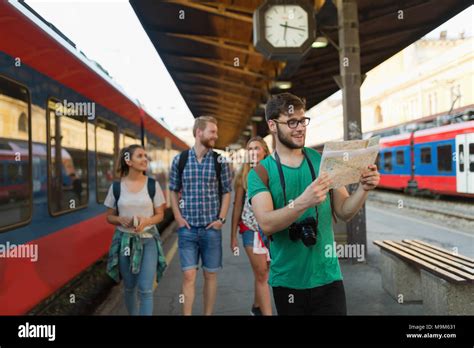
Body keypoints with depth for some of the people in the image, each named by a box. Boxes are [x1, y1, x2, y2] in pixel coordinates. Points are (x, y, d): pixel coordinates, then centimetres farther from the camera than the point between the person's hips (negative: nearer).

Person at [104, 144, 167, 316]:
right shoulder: (116, 187, -3)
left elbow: (160, 215, 2)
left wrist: (146, 221, -18)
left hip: (148, 240, -1)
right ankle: (132, 313, 38)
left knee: (145, 289, -7)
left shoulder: (153, 185, -4)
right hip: (124, 241, 1)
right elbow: (109, 216, 6)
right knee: (129, 287, 14)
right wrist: (121, 220, -16)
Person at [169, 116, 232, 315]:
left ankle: (208, 313, 23)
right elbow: (173, 191, 8)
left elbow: (226, 192, 6)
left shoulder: (220, 161, -1)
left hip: (211, 228, 1)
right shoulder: (179, 160, 0)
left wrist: (221, 219, -3)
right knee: (188, 275, 0)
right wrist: (178, 217, -1)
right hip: (187, 228, 0)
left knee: (210, 275, 9)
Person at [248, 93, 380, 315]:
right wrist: (303, 202, -36)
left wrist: (363, 189, -15)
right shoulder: (260, 173, -6)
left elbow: (344, 212, 5)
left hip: (327, 277, 2)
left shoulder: (322, 161, 3)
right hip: (287, 281, -1)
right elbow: (266, 224, -20)